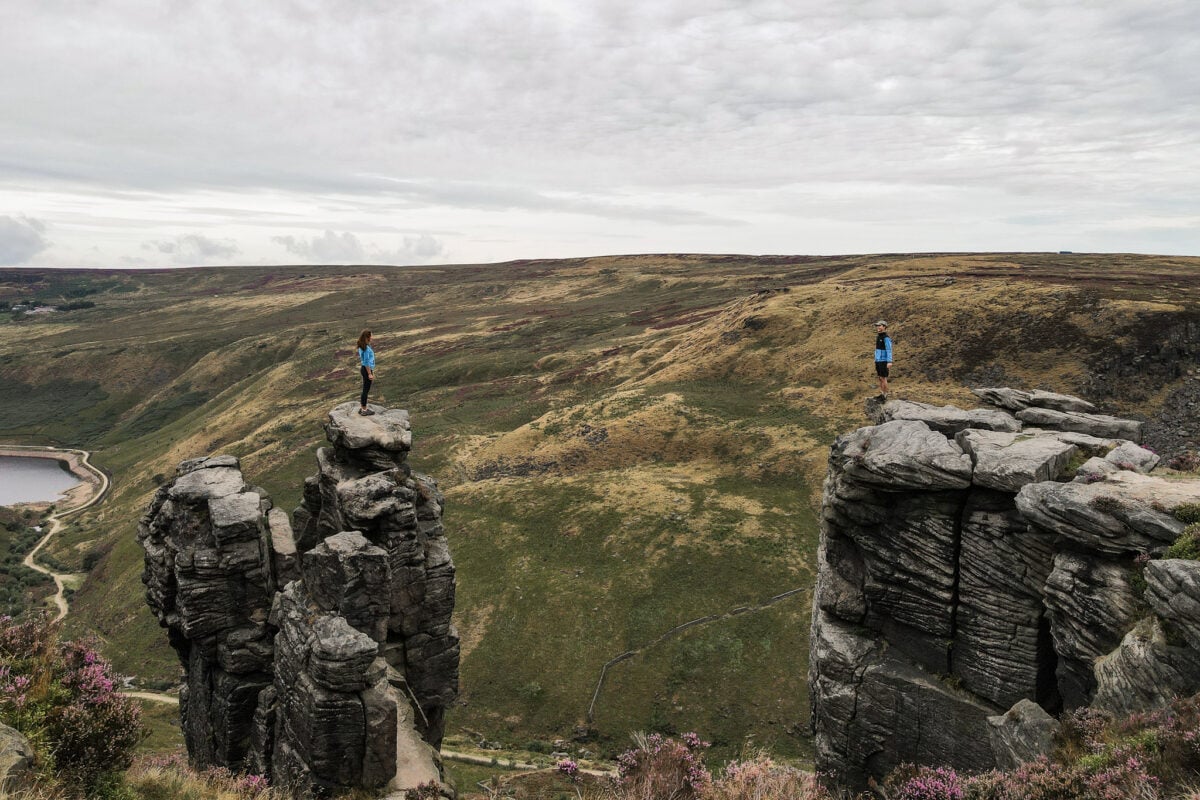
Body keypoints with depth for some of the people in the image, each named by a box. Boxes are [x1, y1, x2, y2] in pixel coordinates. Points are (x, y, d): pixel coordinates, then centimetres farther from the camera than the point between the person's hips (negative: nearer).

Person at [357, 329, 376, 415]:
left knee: (365, 389, 17)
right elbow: (366, 362, -21)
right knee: (366, 390, 0)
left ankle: (362, 408, 26)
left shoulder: (362, 347, 7)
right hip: (367, 370, -10)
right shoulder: (366, 348, -22)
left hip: (364, 369, 10)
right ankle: (364, 410, 9)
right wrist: (370, 374, -17)